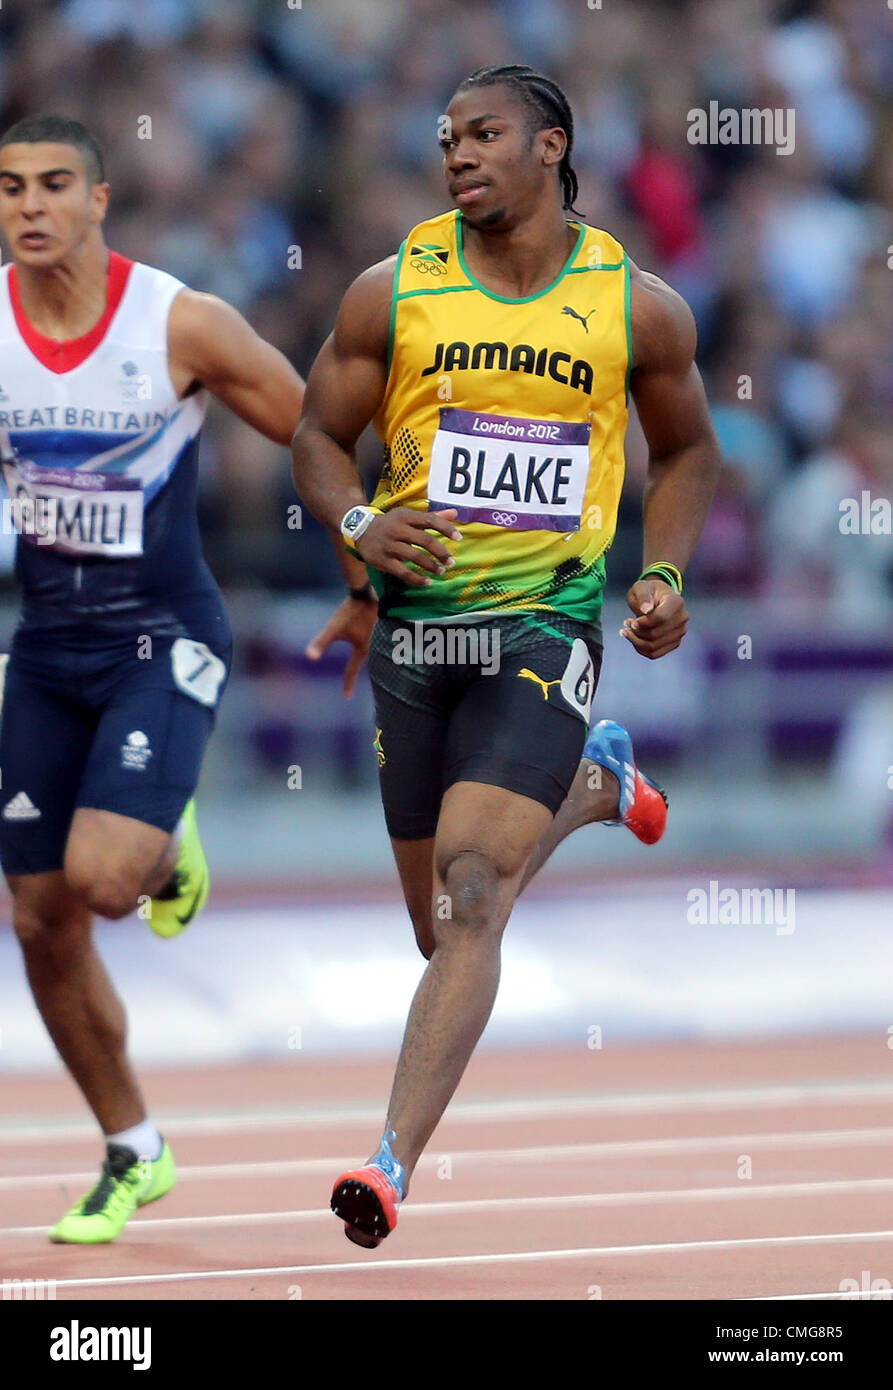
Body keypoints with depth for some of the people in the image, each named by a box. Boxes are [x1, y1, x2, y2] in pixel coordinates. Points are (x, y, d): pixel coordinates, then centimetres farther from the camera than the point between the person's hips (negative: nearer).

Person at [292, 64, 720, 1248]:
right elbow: (319, 435, 8)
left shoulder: (637, 307, 2)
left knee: (471, 891, -19)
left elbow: (687, 450, 17)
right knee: (446, 919, 14)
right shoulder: (394, 293, 1)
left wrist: (664, 574, 2)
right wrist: (358, 523, -13)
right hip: (417, 620, 3)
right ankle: (592, 782, 48)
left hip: (547, 624, -3)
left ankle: (396, 1162, -21)